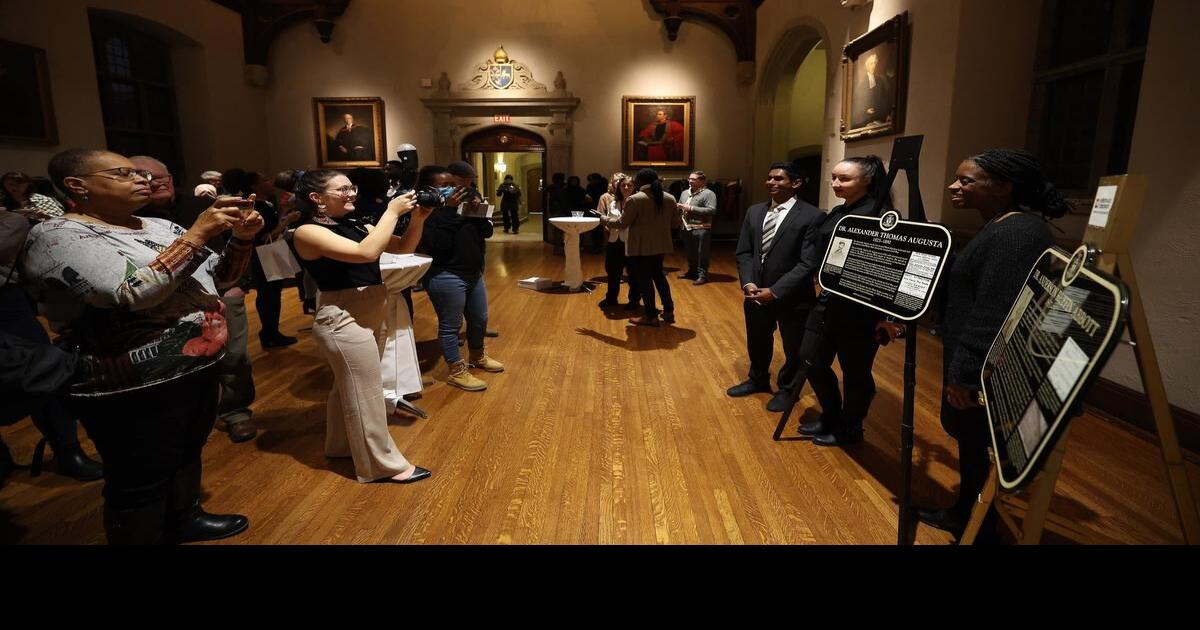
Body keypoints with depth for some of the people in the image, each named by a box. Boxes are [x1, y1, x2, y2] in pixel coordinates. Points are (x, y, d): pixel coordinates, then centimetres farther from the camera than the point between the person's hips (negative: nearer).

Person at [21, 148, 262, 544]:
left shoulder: (159, 226, 7)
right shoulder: (58, 237, -13)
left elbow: (220, 279, 11)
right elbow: (129, 294, -28)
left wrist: (241, 239, -8)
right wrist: (196, 236, -27)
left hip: (199, 369, 8)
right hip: (135, 389, -8)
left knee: (188, 455, 25)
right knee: (141, 484, 7)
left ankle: (183, 519, 47)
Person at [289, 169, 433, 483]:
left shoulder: (355, 226, 7)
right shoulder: (307, 232, -14)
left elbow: (404, 247, 9)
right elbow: (366, 252, -28)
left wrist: (417, 219, -8)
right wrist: (392, 212, -21)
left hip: (371, 316, 9)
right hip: (344, 320, -9)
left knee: (349, 387, 23)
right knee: (364, 394, 1)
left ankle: (342, 445, 42)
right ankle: (382, 465, 14)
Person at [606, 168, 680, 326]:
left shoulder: (635, 199, -14)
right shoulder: (670, 198, 5)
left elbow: (622, 224, -11)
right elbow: (675, 224, 10)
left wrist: (607, 220, 6)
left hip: (641, 247, -6)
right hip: (660, 245, 6)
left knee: (644, 279, 3)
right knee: (658, 275, 20)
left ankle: (651, 316, 7)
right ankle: (668, 311, 23)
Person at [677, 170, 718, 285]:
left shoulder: (708, 193, -7)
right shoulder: (684, 193, 15)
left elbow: (712, 210, -18)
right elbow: (680, 207, 26)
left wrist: (692, 208, -18)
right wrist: (678, 207, 0)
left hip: (701, 229, -6)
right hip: (687, 228, 7)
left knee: (701, 253, -3)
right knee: (690, 253, 15)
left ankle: (702, 275, 4)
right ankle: (692, 272, 28)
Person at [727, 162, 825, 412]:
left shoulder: (812, 216, -15)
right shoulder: (754, 211, 5)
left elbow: (809, 263, -19)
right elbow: (744, 252, 6)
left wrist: (775, 291, -22)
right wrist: (748, 282, -10)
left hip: (792, 297, -5)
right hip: (756, 293, 5)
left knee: (793, 349, 15)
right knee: (757, 343, 22)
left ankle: (787, 389, 39)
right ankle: (758, 380, 48)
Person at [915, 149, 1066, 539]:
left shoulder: (1016, 235, -22)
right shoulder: (1001, 228, 11)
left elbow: (994, 317, -26)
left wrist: (964, 375, -23)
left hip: (988, 372, -10)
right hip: (976, 364, 10)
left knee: (979, 445, 4)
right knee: (970, 440, 19)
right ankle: (963, 514, 35)